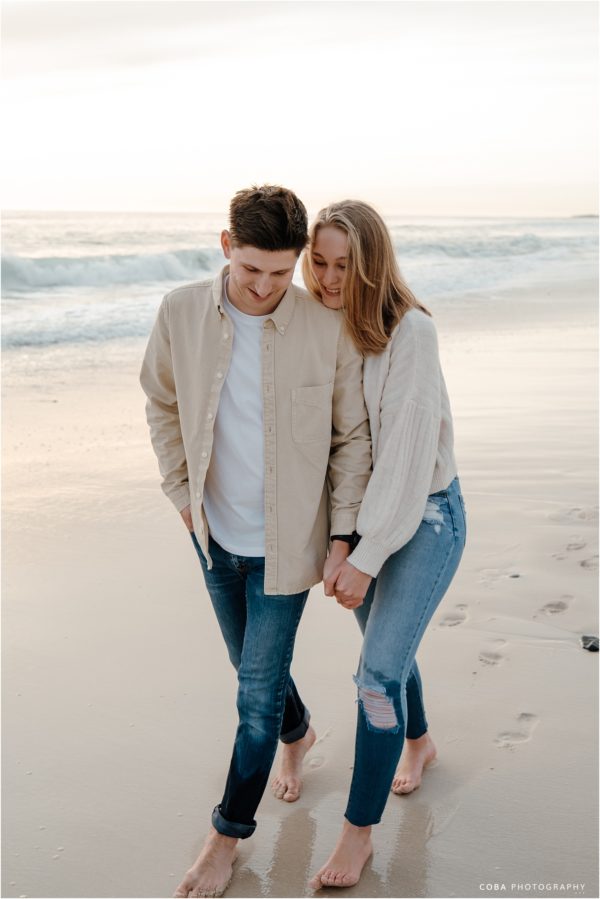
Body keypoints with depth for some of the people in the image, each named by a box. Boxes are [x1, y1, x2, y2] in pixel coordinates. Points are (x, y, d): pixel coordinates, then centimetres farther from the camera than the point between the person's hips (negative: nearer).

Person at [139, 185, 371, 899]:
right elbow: (162, 402, 7)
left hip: (286, 541, -3)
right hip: (216, 534, 4)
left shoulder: (330, 329, -17)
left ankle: (229, 834, 22)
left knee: (258, 691, 3)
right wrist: (182, 492, 5)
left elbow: (352, 438, -6)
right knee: (254, 666, 22)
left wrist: (341, 534, -5)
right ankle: (297, 732, 54)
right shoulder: (181, 313, -10)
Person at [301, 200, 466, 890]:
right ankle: (418, 741, 50)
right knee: (386, 645, 22)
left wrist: (365, 558, -21)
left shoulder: (410, 331, -21)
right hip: (360, 511, 6)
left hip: (425, 515, -6)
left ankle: (359, 831, 10)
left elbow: (406, 453, -23)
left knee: (378, 671, -6)